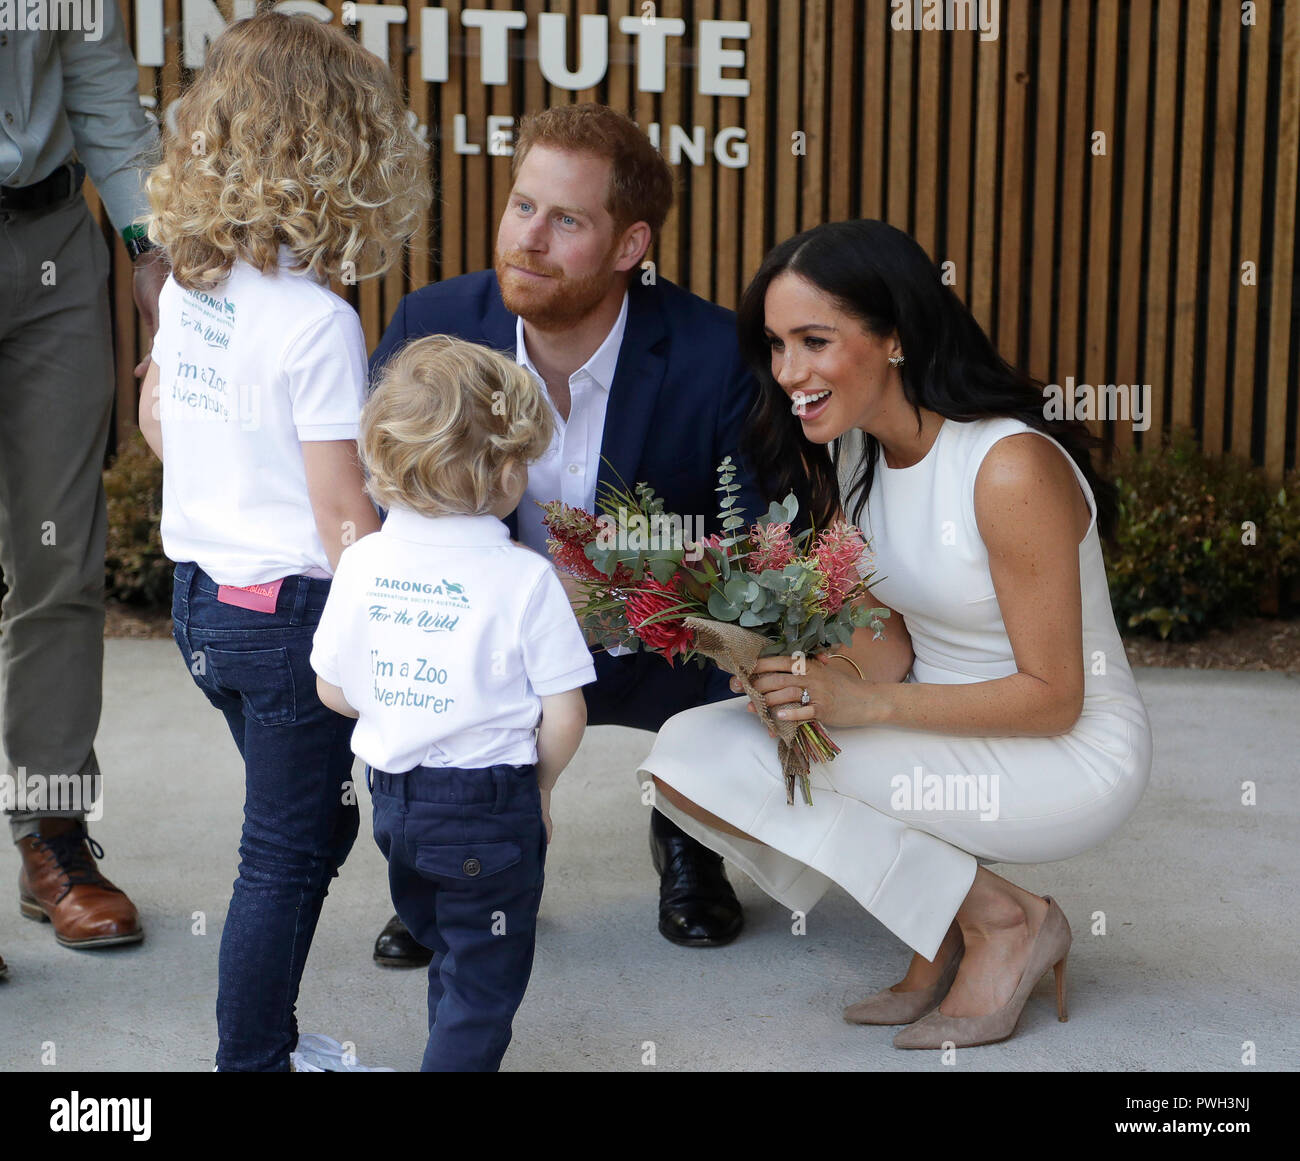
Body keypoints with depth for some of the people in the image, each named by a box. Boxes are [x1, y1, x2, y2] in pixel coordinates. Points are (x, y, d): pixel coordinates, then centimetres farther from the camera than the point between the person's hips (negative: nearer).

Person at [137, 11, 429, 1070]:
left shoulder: (186, 285, 1)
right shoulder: (317, 321, -21)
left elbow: (155, 416, 18)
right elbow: (342, 516, -20)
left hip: (201, 594, 8)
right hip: (289, 609, -8)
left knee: (313, 820, 22)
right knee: (286, 859, 5)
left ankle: (265, 1039, 32)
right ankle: (251, 1062, 16)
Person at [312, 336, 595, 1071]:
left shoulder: (362, 563, -5)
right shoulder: (525, 578, -18)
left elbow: (333, 691, 4)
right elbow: (565, 717, -14)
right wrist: (538, 784, 5)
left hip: (394, 797, 5)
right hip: (490, 805, -5)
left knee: (449, 957, 26)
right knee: (485, 983, 10)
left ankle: (450, 1055, 40)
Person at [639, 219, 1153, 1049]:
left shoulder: (1012, 468, -23)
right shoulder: (852, 455, 1)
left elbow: (1053, 698, -19)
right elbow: (894, 653, 1)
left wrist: (863, 703, -28)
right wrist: (802, 676, -21)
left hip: (1072, 758, -8)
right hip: (943, 730, 8)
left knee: (722, 758, -21)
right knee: (686, 745, -10)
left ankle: (1002, 922, -5)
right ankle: (946, 929, 3)